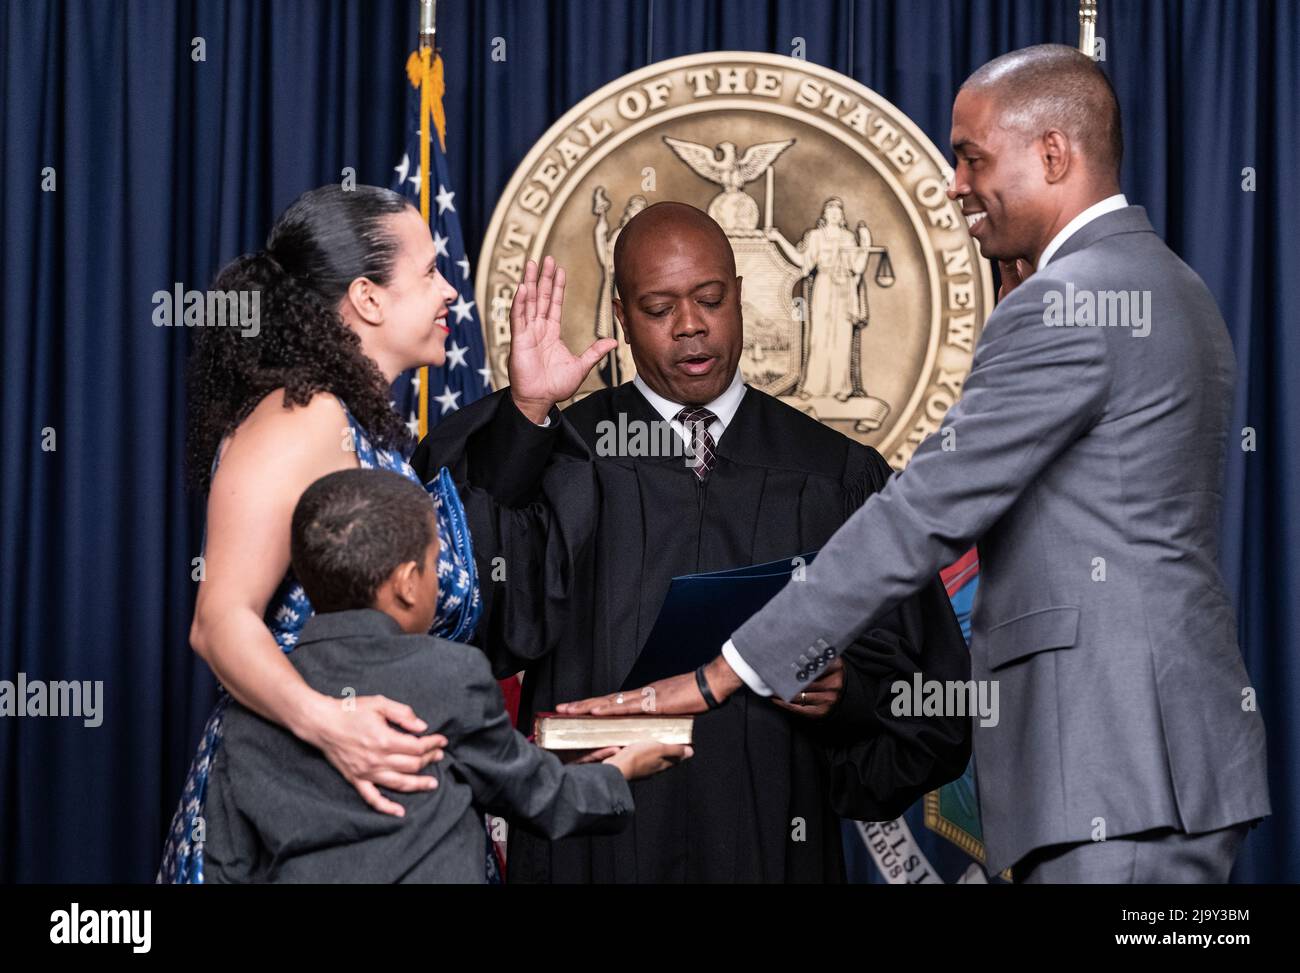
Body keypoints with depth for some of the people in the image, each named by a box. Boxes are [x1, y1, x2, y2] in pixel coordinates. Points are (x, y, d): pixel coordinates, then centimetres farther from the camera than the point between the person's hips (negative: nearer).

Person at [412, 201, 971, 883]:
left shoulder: (838, 475, 6)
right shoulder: (558, 455, 3)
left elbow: (923, 672, 6)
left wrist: (847, 693, -14)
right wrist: (525, 415, -20)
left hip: (772, 844, 1)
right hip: (595, 844, -1)